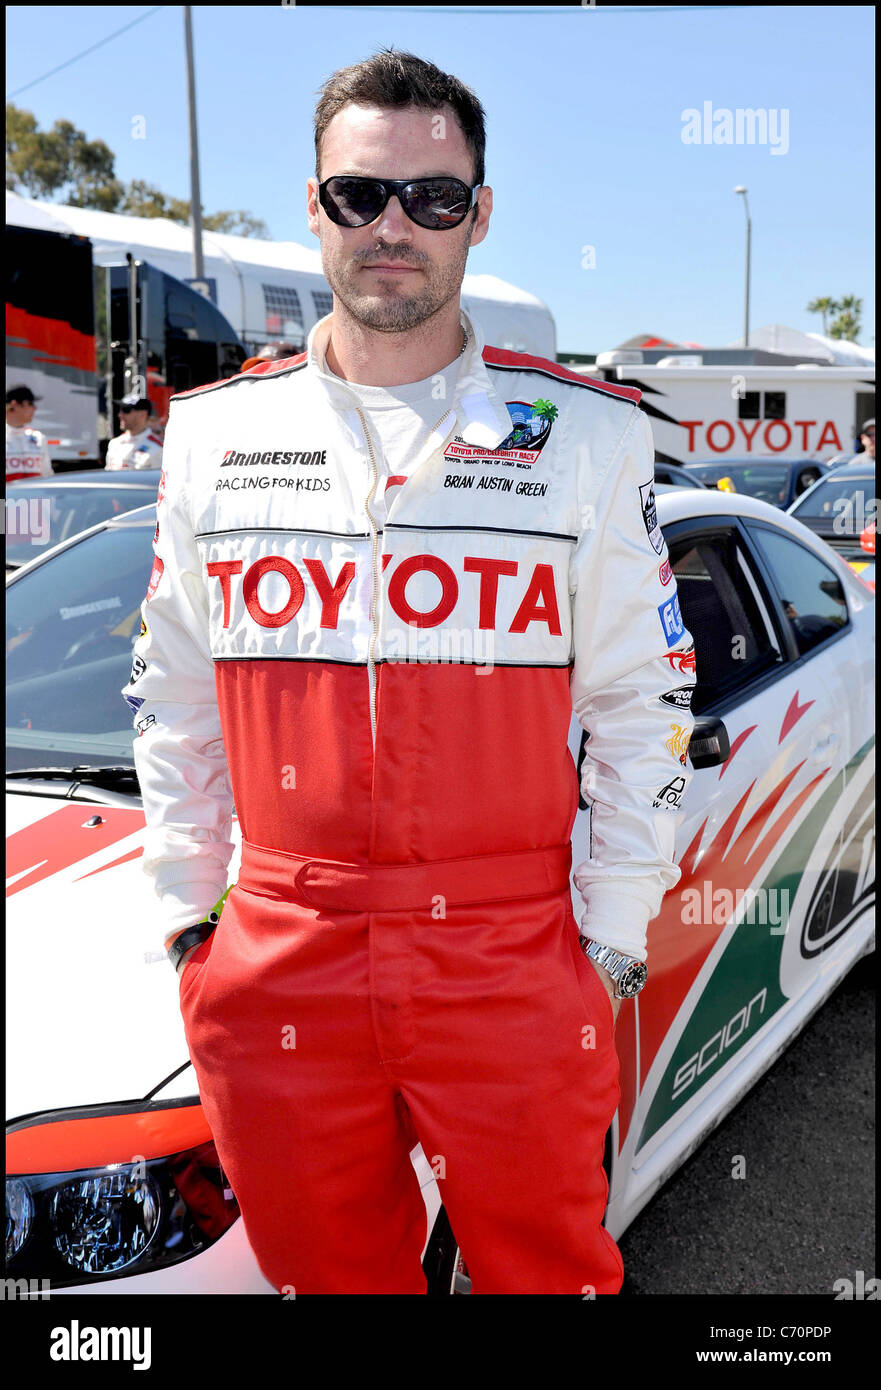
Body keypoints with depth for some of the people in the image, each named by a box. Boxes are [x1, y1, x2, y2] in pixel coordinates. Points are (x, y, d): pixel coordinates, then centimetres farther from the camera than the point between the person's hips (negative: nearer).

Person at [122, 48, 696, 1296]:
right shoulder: (215, 433, 7)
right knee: (327, 1270, 18)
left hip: (516, 965, -2)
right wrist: (184, 902, 9)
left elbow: (638, 705, 2)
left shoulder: (590, 434, 0)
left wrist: (614, 929, 0)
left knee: (545, 1265, 11)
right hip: (275, 963, 3)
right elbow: (173, 694, 12)